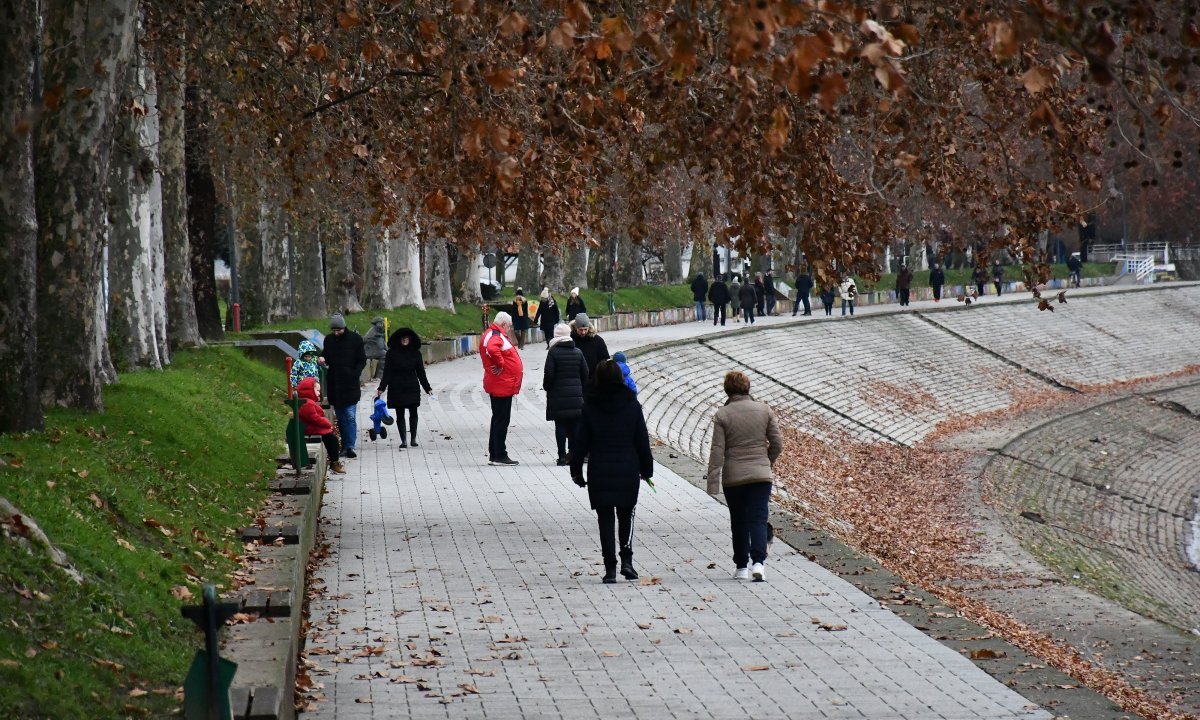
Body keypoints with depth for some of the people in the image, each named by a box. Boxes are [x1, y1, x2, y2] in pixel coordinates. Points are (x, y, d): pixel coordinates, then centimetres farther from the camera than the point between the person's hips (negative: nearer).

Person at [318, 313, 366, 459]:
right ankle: (345, 446, 14)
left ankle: (350, 446, -10)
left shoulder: (355, 339, -3)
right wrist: (322, 359, -4)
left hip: (350, 385, -4)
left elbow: (362, 361, 0)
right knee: (340, 418, 9)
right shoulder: (329, 339, 8)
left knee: (350, 416, -9)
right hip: (334, 385, 4)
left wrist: (355, 374, -12)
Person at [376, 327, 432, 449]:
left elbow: (421, 372, 8)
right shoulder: (392, 353, -1)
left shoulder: (415, 353, 4)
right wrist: (381, 388, -7)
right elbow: (387, 372, -1)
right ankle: (403, 440, 5)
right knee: (400, 414, 2)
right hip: (397, 388, -1)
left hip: (412, 388, 1)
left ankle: (413, 439, 8)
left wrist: (427, 388, 6)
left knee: (413, 412, 0)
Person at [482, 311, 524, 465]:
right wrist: (500, 365, -24)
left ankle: (494, 455, 21)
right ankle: (499, 456, -4)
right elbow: (492, 349, -37)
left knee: (498, 419, 15)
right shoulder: (496, 336, -17)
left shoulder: (491, 335, 16)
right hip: (502, 385, -11)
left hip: (500, 386, 11)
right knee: (502, 420, -6)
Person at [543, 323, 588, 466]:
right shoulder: (578, 352, 5)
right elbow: (585, 373, 8)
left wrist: (546, 387, 5)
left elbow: (549, 374, -11)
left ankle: (562, 456, -3)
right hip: (576, 395, 4)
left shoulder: (553, 352, -9)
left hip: (558, 395, -4)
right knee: (574, 426, 7)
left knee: (560, 426, -1)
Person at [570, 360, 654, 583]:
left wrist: (576, 470, 9)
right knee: (626, 515, 16)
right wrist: (646, 470, 14)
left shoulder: (590, 407, -5)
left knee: (605, 519, 6)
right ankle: (626, 560, 0)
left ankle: (610, 567, 2)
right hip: (628, 471, 1)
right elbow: (642, 441, 4)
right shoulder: (632, 404, -2)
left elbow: (580, 442, -1)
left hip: (599, 473, -1)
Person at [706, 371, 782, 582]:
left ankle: (741, 567, 17)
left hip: (733, 477, -1)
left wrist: (713, 483, -7)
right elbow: (777, 443, 2)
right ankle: (758, 561, -20)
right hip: (761, 475, 1)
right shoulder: (764, 410, 0)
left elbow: (717, 451, -8)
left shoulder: (722, 415, -7)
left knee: (738, 522, 12)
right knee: (758, 519, -1)